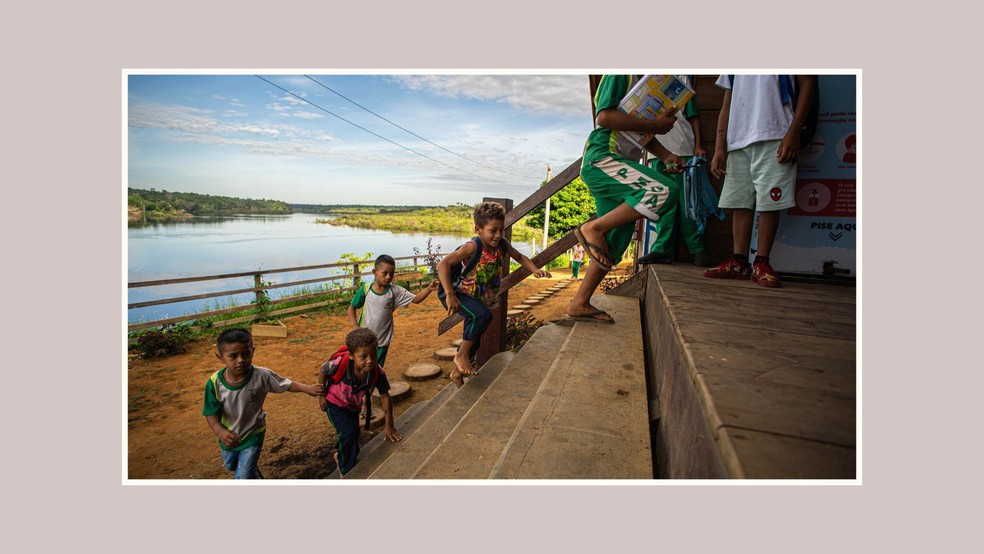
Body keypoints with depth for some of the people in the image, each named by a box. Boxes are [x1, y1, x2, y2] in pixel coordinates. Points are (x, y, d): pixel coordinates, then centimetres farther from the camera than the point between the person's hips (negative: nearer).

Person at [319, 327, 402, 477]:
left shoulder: (377, 372, -34)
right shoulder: (340, 364, -41)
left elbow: (384, 396, -20)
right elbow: (323, 371, -18)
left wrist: (389, 424, -18)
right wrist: (322, 395, -11)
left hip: (354, 405, 4)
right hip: (335, 404, -4)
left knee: (354, 434, 22)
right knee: (349, 433, -19)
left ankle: (341, 456, 55)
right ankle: (346, 471, 7)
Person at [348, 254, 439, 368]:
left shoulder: (395, 291, -11)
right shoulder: (366, 289, -11)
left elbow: (416, 299, -14)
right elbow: (352, 307, -2)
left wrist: (429, 288, -29)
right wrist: (355, 326, -13)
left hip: (382, 341, 0)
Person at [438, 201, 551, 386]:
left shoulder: (502, 245, -10)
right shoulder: (472, 247, -28)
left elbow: (520, 257, 9)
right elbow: (443, 264, -35)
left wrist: (535, 270, -9)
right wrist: (450, 295, -42)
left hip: (482, 300, 7)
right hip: (463, 295, -7)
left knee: (473, 339, 17)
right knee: (483, 315, -35)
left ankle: (457, 372, 41)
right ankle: (462, 355, -15)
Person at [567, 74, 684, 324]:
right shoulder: (620, 75, 0)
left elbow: (642, 133, 31)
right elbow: (604, 116, -15)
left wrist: (666, 155, 13)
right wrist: (655, 124, -12)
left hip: (621, 166, 10)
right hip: (601, 158, -10)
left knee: (615, 244, 5)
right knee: (664, 190, -29)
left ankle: (580, 303, 10)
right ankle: (594, 228, -18)